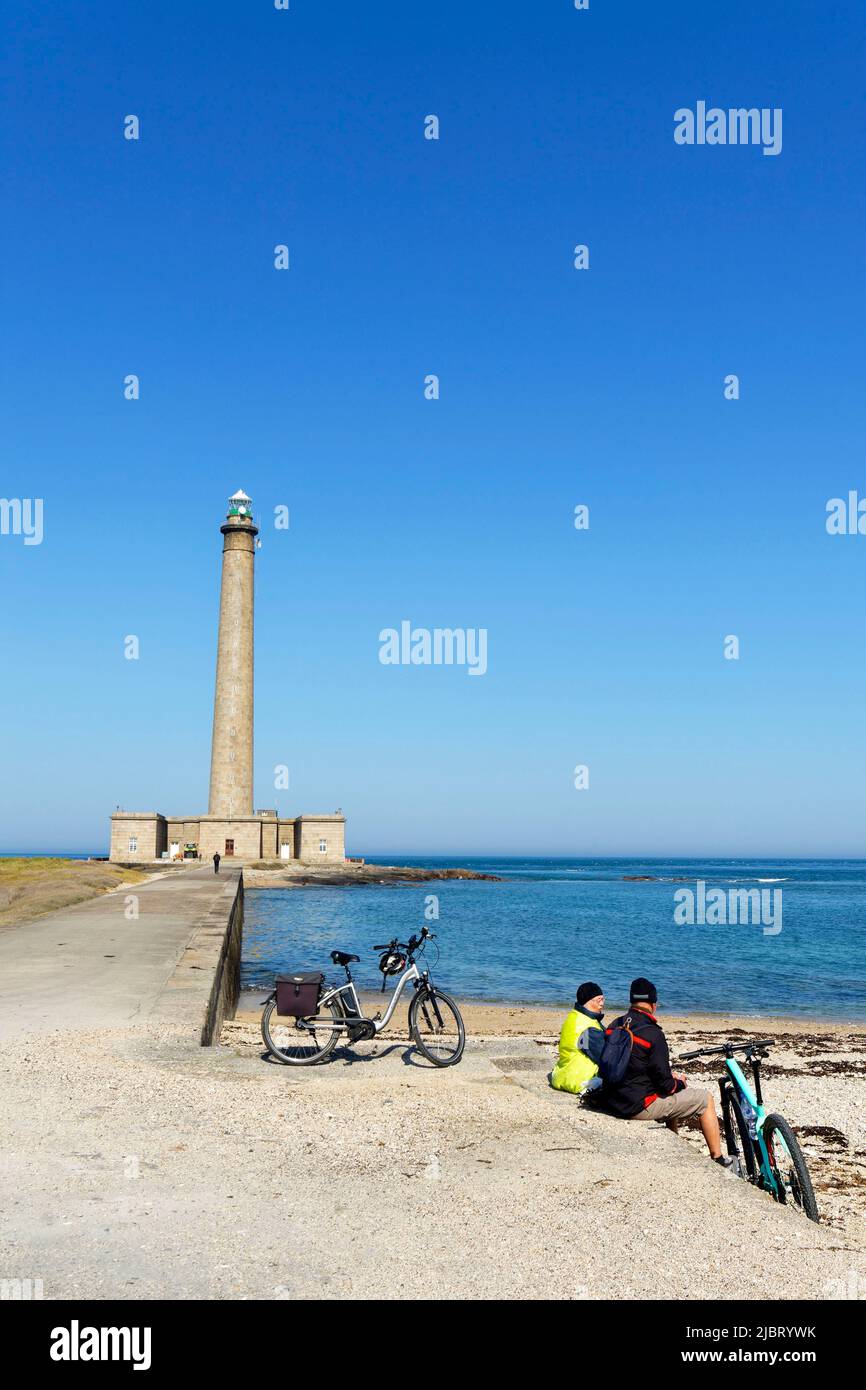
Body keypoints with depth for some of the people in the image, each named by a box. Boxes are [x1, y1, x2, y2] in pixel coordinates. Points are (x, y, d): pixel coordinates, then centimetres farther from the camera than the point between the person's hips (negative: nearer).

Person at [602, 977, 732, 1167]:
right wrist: (680, 1083, 6)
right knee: (705, 1099, 8)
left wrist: (670, 1076, 17)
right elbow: (665, 1084, -16)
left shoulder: (614, 1026, 3)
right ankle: (718, 1160, 19)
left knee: (673, 1096, 33)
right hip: (639, 1105, -8)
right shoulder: (653, 1034, -19)